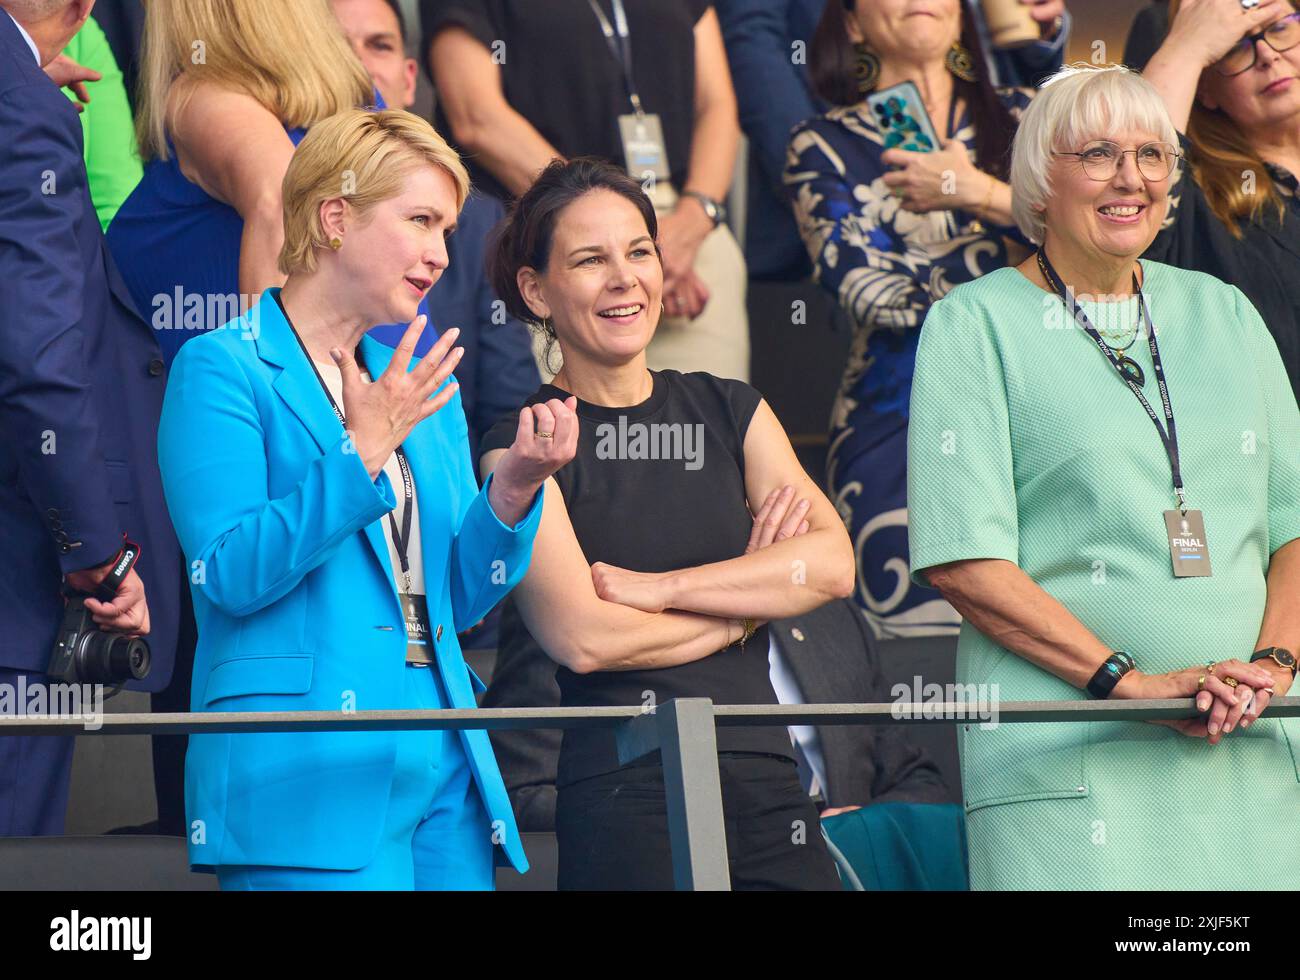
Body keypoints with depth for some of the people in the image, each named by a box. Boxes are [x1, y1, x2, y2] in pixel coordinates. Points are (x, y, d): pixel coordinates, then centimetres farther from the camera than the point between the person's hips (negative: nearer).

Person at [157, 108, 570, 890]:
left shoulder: (420, 386, 18)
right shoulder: (222, 371, -3)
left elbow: (455, 599, 16)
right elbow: (230, 574, -14)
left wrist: (514, 489, -1)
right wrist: (361, 454, -19)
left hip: (446, 768, 7)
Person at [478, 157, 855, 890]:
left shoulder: (730, 412, 15)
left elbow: (833, 565, 1)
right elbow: (581, 636, -11)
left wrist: (658, 588, -8)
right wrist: (750, 599, 0)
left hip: (766, 781, 4)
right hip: (624, 794, -4)